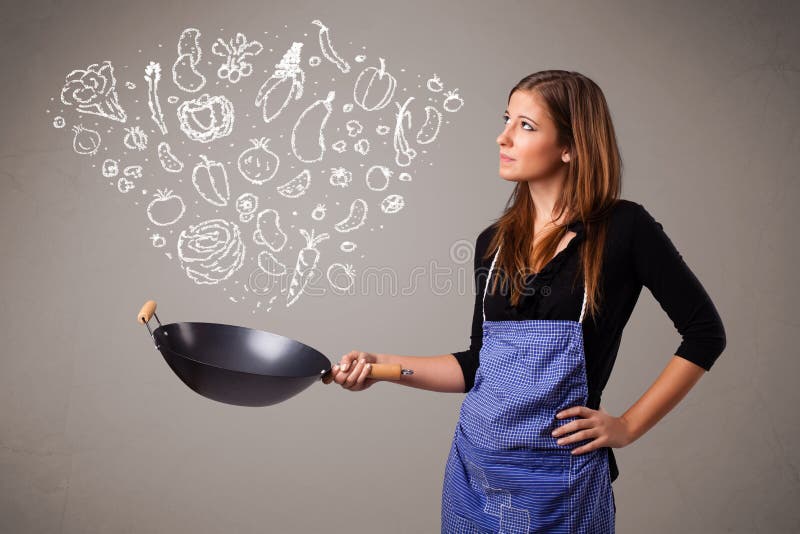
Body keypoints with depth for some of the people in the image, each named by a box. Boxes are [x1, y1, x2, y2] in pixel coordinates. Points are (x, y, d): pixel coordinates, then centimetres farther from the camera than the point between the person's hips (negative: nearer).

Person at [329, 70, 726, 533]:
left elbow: (705, 332, -4)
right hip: (473, 467, 5)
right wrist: (382, 365, 2)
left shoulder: (623, 229, -10)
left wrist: (629, 426, -6)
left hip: (557, 479, -4)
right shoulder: (493, 242, 5)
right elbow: (479, 365, 10)